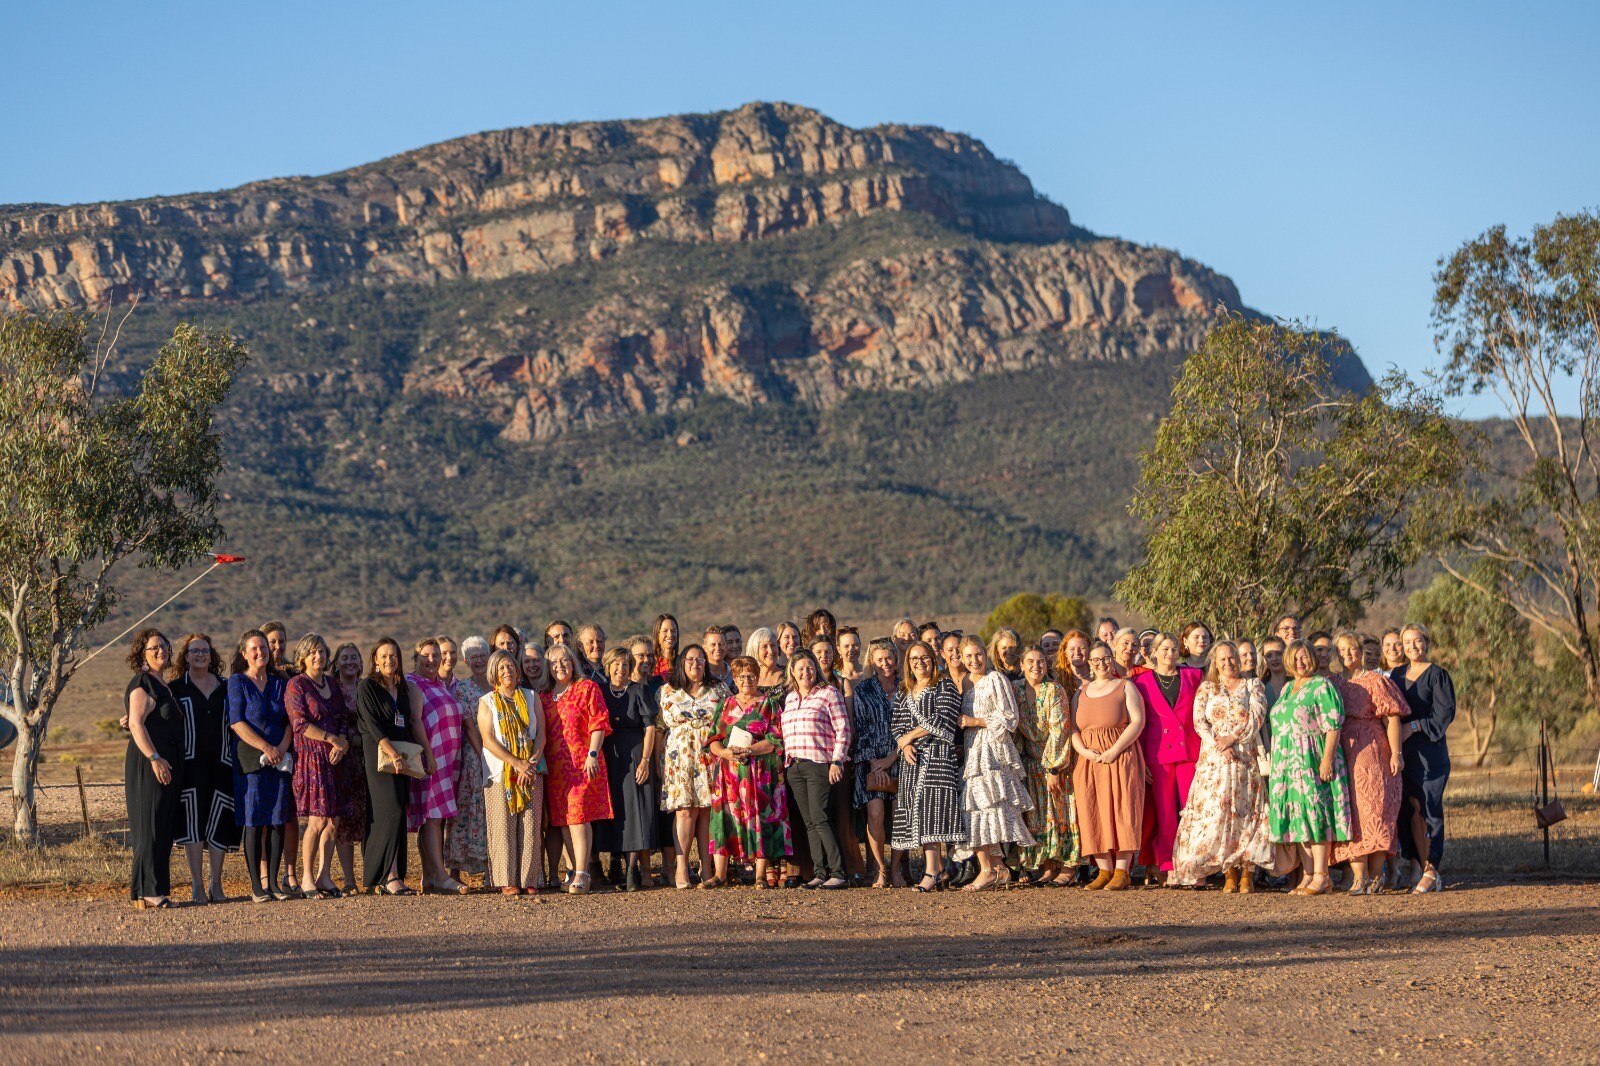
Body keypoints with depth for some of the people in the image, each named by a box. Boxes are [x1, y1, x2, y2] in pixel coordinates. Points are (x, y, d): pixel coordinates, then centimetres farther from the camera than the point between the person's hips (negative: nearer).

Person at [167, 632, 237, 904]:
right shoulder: (176, 688, 6)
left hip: (220, 762, 3)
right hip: (191, 764, -3)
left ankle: (216, 884, 9)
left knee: (219, 823, 1)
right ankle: (197, 884, -2)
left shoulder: (225, 687, 14)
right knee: (194, 822, -6)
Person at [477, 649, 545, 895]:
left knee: (529, 826, -2)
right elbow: (489, 740, -4)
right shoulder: (486, 702, 6)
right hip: (500, 771, -2)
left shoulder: (531, 697, 13)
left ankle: (529, 879, 1)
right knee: (503, 827, -5)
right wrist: (516, 763, -15)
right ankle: (507, 881, -3)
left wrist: (531, 764, -10)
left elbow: (541, 734, 6)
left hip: (531, 771, 2)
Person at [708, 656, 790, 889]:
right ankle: (719, 873, -4)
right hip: (728, 771, 3)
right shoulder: (725, 705, 17)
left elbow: (775, 740, -4)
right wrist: (724, 752, -10)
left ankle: (762, 874, -6)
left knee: (760, 816, -7)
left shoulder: (770, 705, 6)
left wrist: (748, 750, -16)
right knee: (724, 816, -5)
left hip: (761, 771, -3)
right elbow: (713, 738, 12)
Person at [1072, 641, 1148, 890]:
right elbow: (1073, 728, 12)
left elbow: (1138, 721, -8)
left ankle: (1122, 872, -8)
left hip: (1121, 758, -4)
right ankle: (1104, 871, 3)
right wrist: (1084, 751, -8)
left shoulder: (1125, 687, 3)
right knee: (1093, 814, -1)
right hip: (1089, 761, 5)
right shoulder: (1082, 692, 17)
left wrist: (1114, 751, -16)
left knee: (1120, 812, -8)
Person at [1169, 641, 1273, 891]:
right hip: (1214, 760, 1)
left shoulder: (1253, 685, 11)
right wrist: (1218, 745, -12)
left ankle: (1247, 874, -6)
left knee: (1247, 812, -7)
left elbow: (1257, 718, -3)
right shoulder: (1206, 688, 14)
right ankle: (1229, 873, -4)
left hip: (1247, 758, -1)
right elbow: (1199, 721, 2)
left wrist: (1232, 737, -13)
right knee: (1216, 812, -7)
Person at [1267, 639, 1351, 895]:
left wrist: (1327, 758, -21)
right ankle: (1308, 874, 10)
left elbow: (1332, 727, -13)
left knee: (1315, 815, -8)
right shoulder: (1287, 689, 18)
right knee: (1298, 817, 6)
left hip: (1313, 760, -8)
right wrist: (1276, 761, 18)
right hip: (1287, 762, 8)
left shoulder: (1322, 687, -6)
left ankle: (1321, 877, -6)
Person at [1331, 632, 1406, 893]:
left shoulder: (1375, 681, -1)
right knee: (1351, 812, 0)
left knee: (1373, 809, -7)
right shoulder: (1335, 683, 15)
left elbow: (1392, 718, -6)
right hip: (1343, 753, 5)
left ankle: (1376, 875, -3)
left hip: (1371, 751, -5)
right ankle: (1358, 876, -1)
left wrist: (1396, 753, -15)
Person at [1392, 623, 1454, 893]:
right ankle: (1424, 868, 5)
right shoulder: (1397, 674, 16)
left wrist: (1414, 726, -16)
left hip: (1430, 748, -6)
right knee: (1412, 809, 2)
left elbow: (1445, 713, -9)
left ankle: (1431, 871, -6)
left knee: (1427, 808, -8)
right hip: (1403, 749, 6)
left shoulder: (1437, 674, -3)